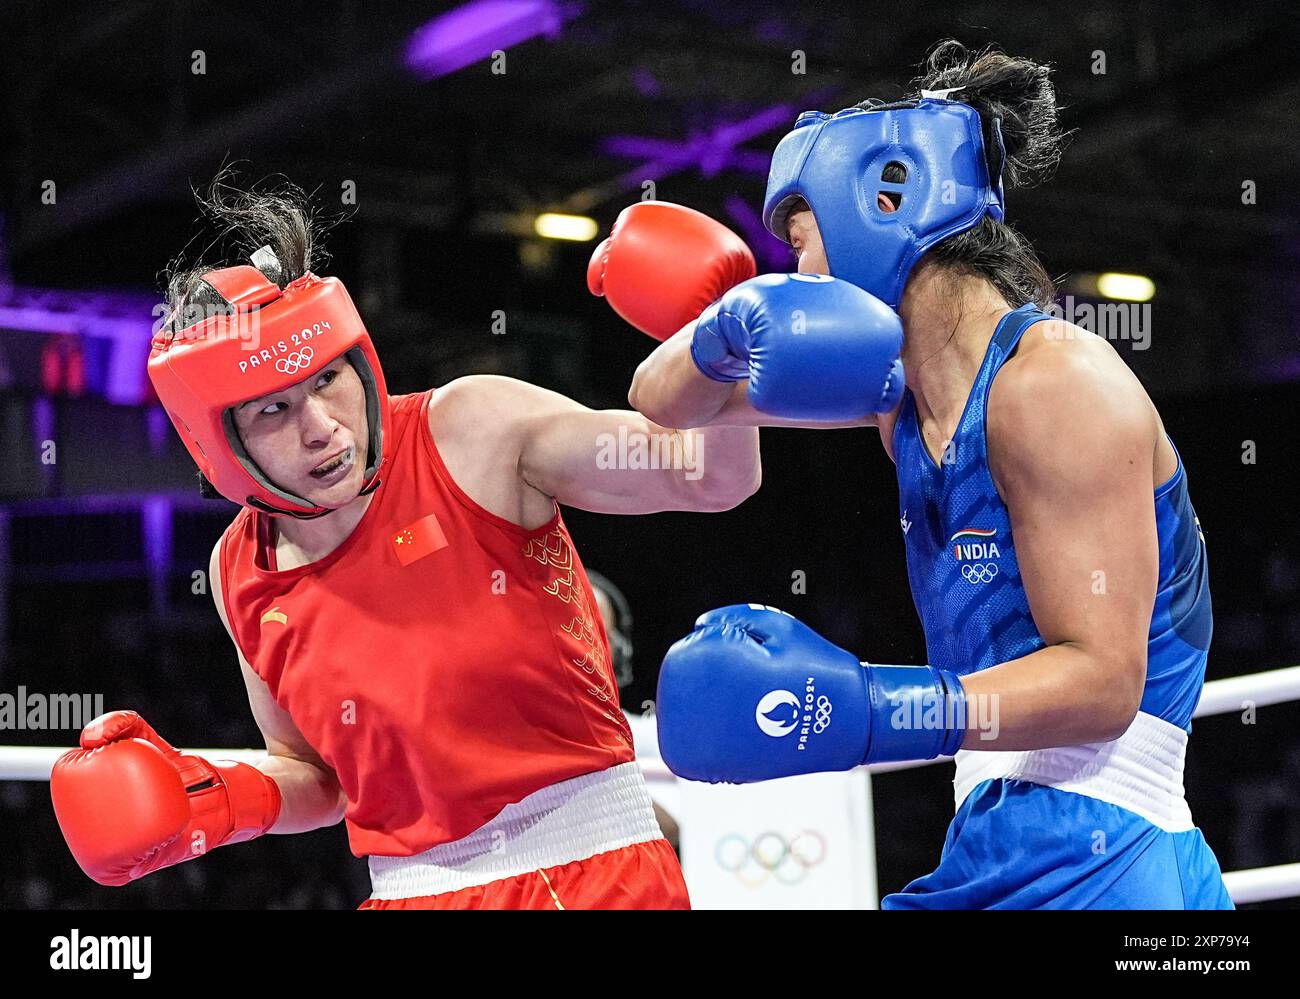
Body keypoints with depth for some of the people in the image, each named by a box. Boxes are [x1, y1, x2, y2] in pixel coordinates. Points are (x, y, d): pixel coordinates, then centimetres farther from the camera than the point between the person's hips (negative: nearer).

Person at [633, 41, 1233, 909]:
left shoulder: (1053, 381, -13)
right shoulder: (898, 387, 12)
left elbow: (1101, 679, -18)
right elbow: (666, 402, 20)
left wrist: (866, 709, -28)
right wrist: (732, 328, -3)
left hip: (1093, 864, -8)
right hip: (986, 859, 8)